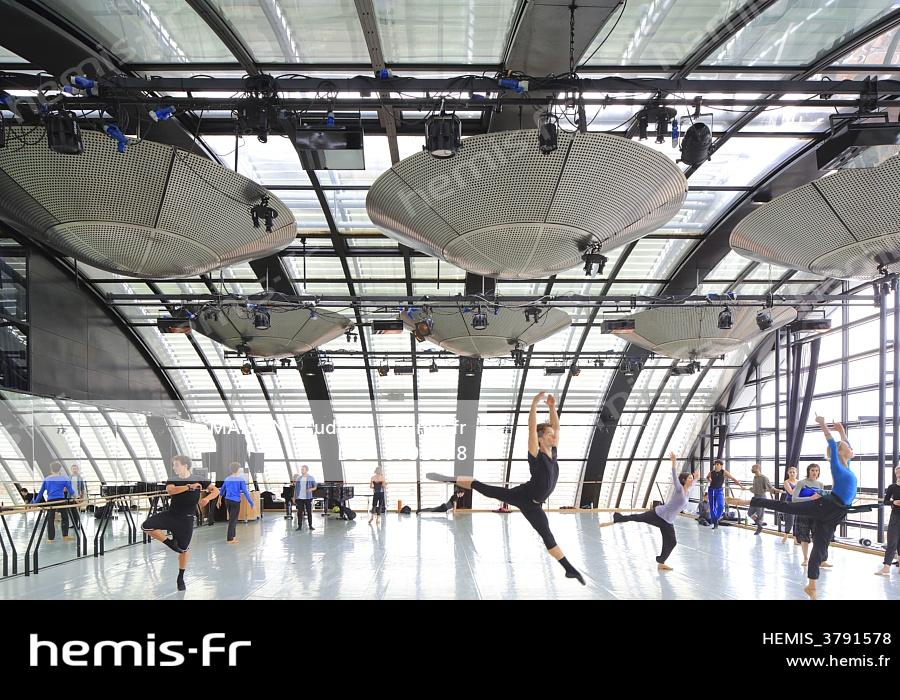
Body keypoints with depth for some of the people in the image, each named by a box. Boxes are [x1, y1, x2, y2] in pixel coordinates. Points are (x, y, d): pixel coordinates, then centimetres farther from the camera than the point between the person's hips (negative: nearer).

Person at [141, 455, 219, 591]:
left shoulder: (198, 479, -4)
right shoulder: (173, 480, -3)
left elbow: (216, 490, -2)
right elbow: (170, 490, -26)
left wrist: (207, 498, -21)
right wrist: (189, 487, -31)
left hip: (186, 520, -1)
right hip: (171, 515, 2)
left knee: (183, 549, 7)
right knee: (146, 526, -20)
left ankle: (181, 578, 28)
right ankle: (170, 542, 0)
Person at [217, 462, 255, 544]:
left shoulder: (227, 479, 8)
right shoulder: (241, 479, -8)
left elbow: (222, 491, 18)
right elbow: (245, 491, -12)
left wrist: (219, 500, 32)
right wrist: (251, 502, -8)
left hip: (227, 500, 6)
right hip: (235, 501, -6)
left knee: (232, 519, 19)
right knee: (233, 520, -1)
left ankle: (232, 536, 26)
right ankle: (230, 539, 0)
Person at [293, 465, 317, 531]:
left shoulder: (311, 478, 3)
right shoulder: (298, 478, 11)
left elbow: (315, 487, 5)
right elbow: (295, 488, 13)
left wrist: (311, 489, -17)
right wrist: (294, 497, 10)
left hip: (308, 497, -2)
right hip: (299, 498, 2)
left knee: (309, 512, 0)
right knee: (299, 512, 1)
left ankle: (310, 525, 7)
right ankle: (299, 526, 6)